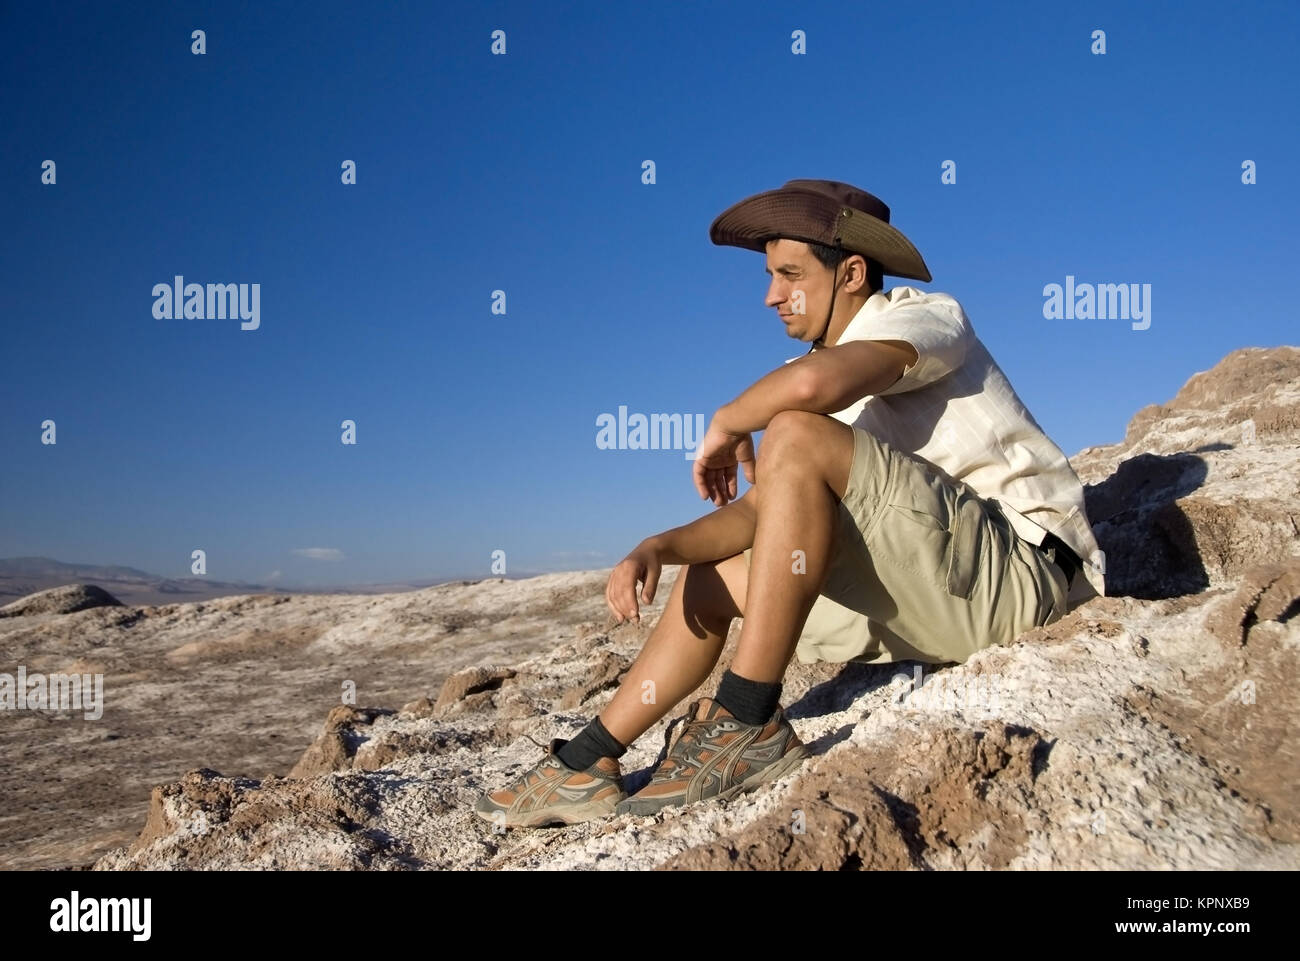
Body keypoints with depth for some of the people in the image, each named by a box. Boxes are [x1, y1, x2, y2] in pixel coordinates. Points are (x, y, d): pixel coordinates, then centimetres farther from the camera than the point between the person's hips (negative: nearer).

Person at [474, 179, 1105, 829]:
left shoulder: (926, 314, -8)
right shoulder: (835, 390, 16)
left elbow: (812, 381, -31)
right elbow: (762, 511, 10)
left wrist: (725, 424, -12)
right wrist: (657, 548, -6)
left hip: (1025, 567, -9)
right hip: (935, 599, 9)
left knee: (797, 439, -26)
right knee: (710, 580, 7)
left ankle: (748, 725, -23)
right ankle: (587, 764, 5)